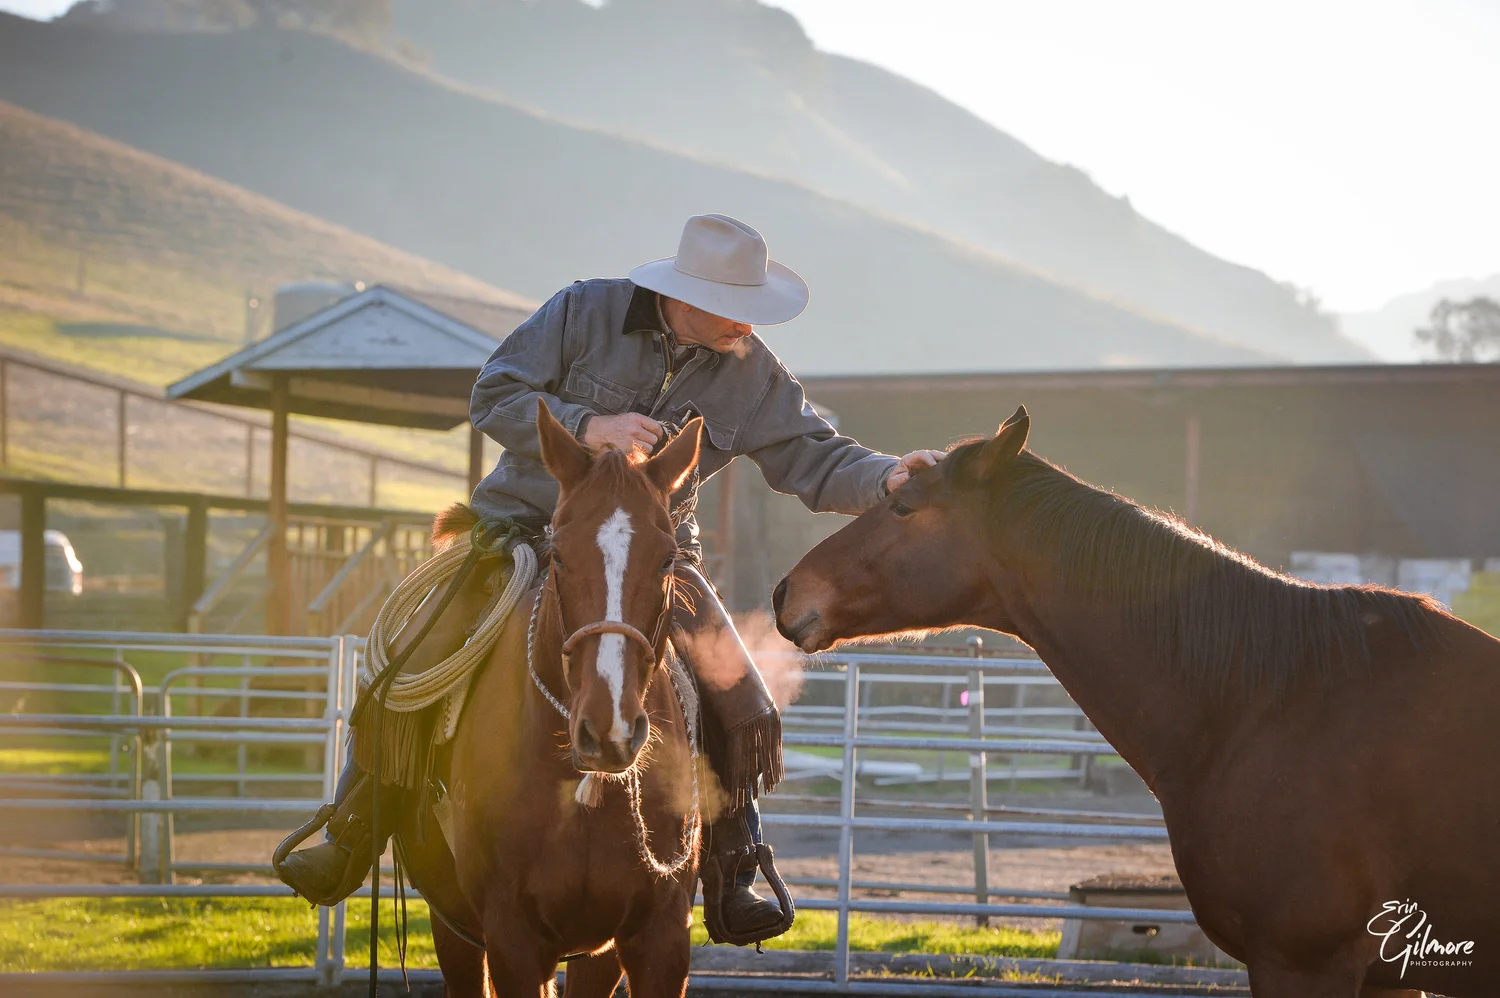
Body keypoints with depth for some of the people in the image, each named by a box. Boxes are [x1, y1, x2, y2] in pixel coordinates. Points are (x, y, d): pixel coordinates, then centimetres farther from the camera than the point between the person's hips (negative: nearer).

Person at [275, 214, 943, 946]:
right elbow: (493, 398, -13)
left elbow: (814, 461, -7)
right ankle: (350, 842, 9)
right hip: (526, 522, -1)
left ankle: (731, 883, 3)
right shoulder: (585, 312, -13)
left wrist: (886, 478, -28)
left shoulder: (752, 375, -6)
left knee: (741, 707, -12)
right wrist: (588, 427, -27)